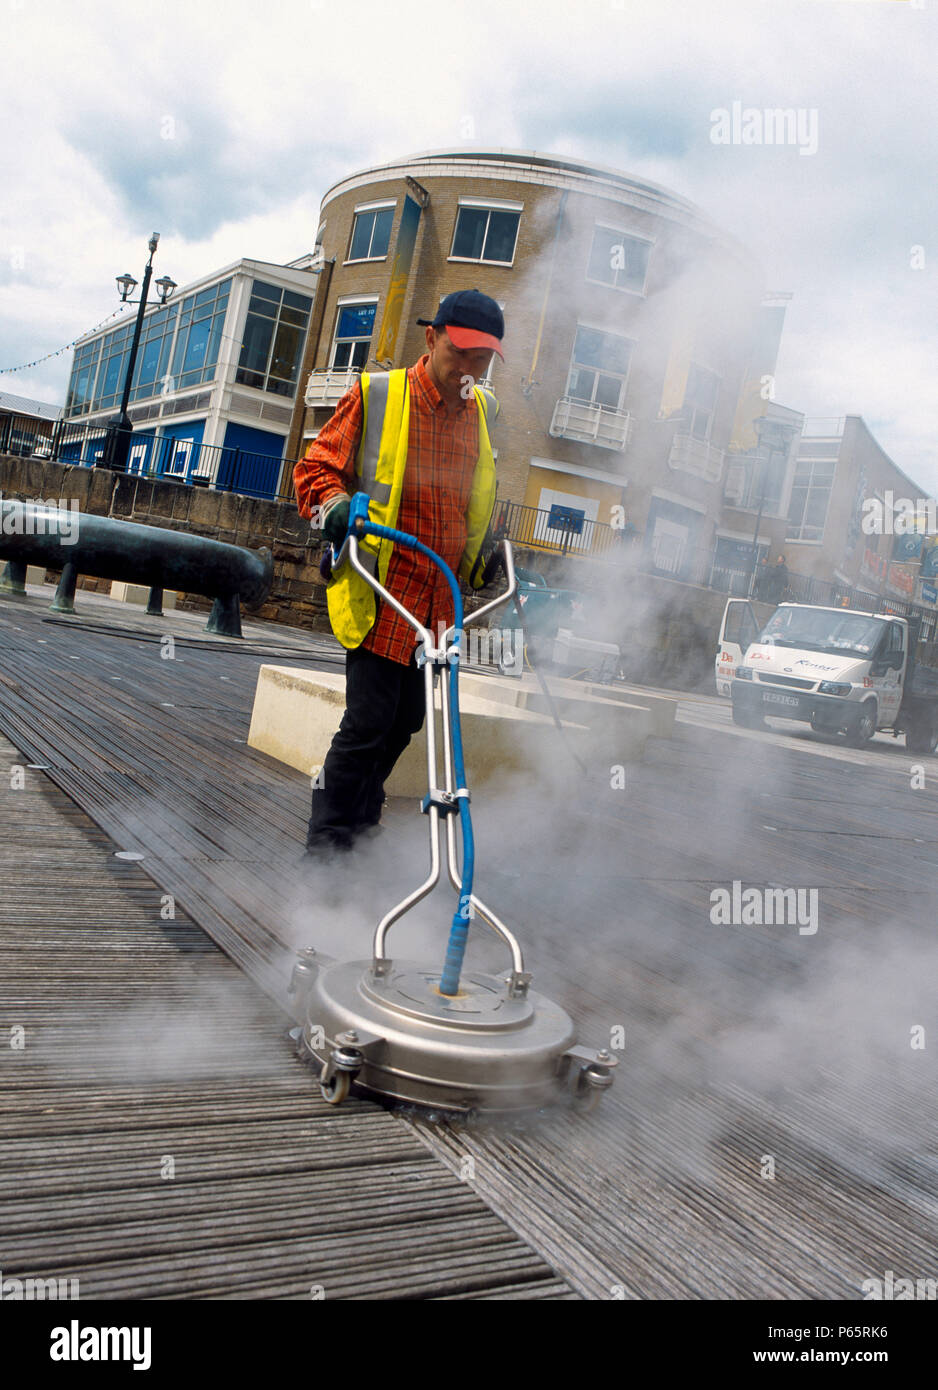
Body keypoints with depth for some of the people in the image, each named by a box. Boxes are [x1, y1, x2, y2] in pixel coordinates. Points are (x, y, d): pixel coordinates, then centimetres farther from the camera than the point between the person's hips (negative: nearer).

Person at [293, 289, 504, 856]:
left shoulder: (484, 411, 13)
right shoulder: (378, 394, -3)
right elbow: (317, 465, 0)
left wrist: (490, 546, 11)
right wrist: (334, 505, -20)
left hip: (440, 593, 6)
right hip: (381, 589, -6)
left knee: (407, 719, 11)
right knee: (369, 718, -10)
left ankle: (361, 811, 34)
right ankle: (326, 837, 5)